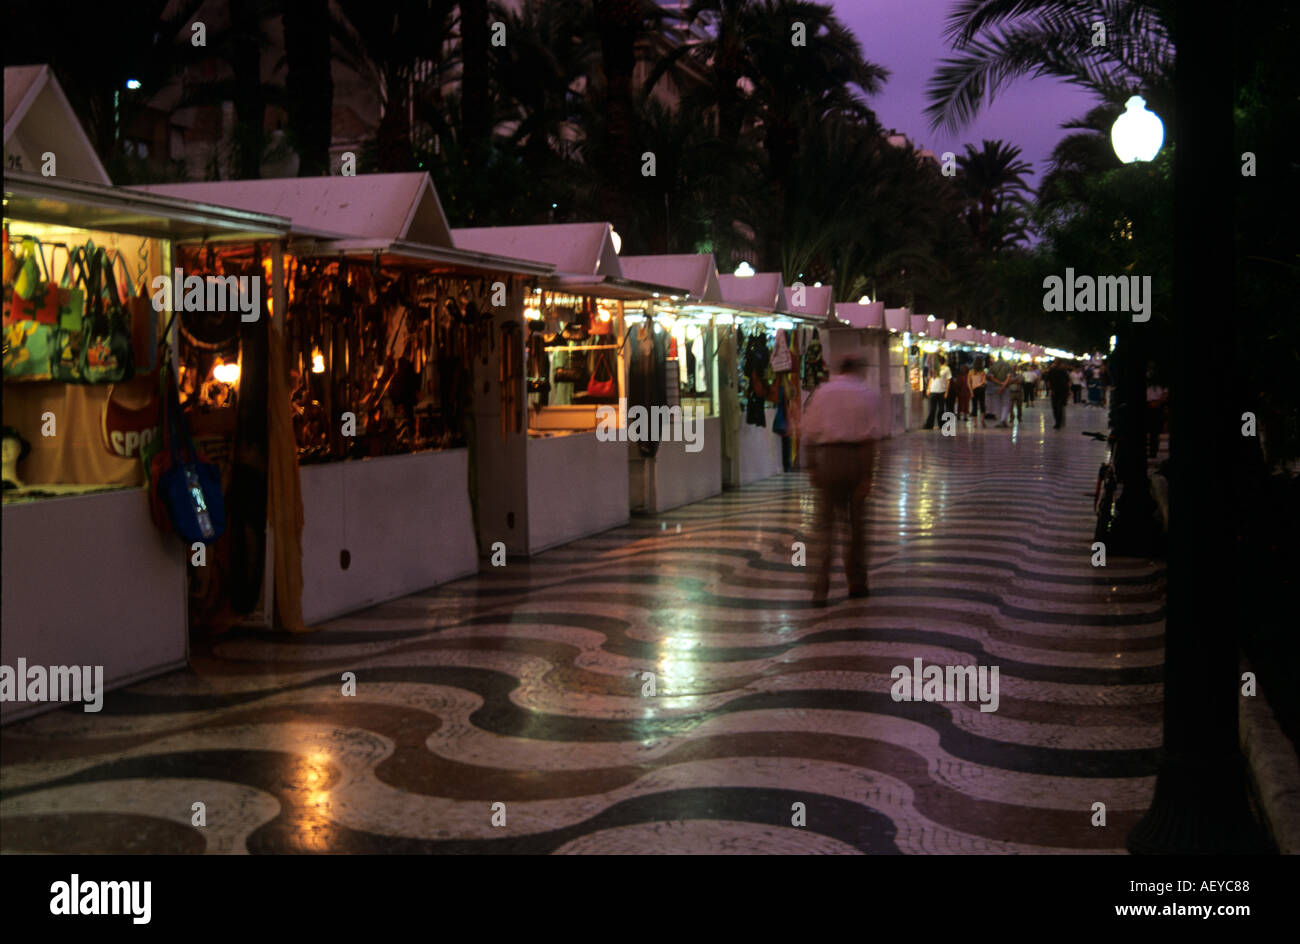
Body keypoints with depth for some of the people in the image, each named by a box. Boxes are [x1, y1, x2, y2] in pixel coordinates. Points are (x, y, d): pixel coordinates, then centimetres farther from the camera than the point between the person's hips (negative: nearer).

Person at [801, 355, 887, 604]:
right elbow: (873, 436, -6)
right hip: (856, 458, -1)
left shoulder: (822, 392, 8)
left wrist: (811, 468, 7)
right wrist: (868, 474, -6)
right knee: (857, 521, 12)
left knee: (825, 523, 2)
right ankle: (857, 583, 20)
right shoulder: (869, 395, 3)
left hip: (827, 457, 1)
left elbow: (808, 434, 3)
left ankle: (820, 588, -9)